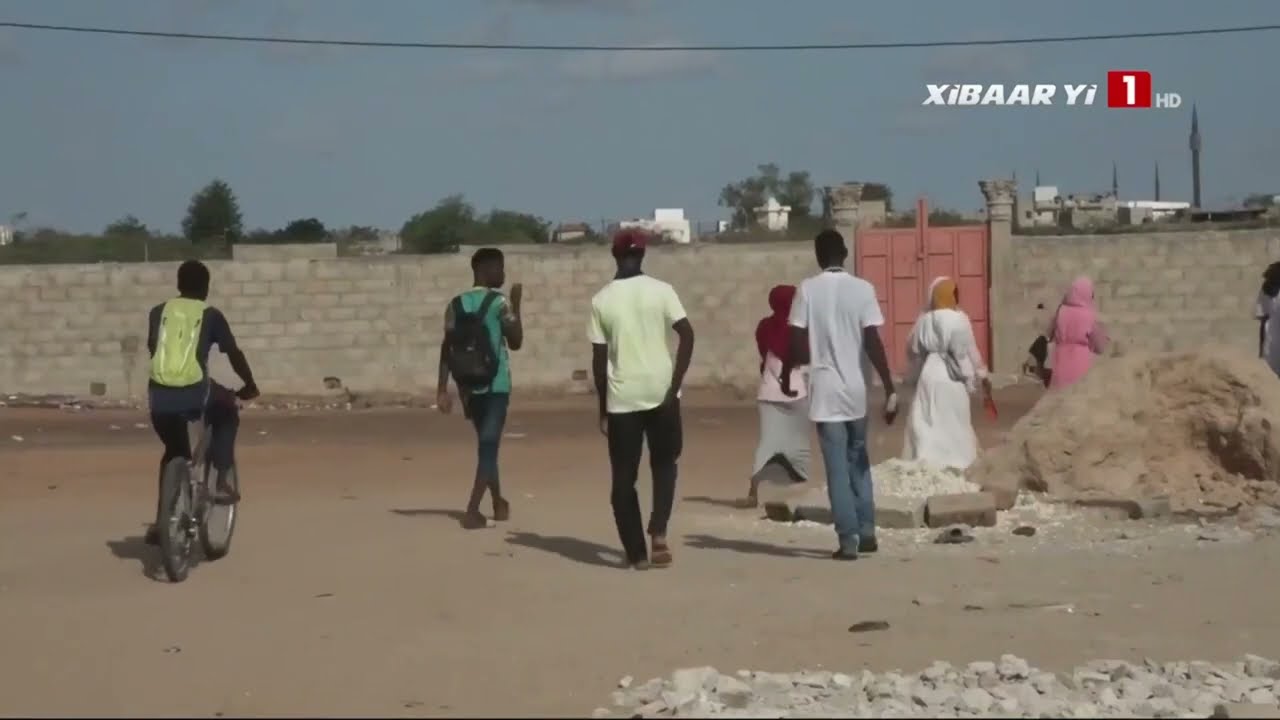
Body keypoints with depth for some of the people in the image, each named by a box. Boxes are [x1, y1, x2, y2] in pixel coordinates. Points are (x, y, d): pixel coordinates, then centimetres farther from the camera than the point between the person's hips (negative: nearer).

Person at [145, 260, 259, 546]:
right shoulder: (210, 315, 10)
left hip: (159, 394, 3)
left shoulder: (159, 312, 17)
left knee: (174, 452, 26)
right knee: (227, 412, 30)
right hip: (194, 393, -3)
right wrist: (250, 385, 29)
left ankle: (161, 521, 20)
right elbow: (234, 354, 14)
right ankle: (221, 482, 17)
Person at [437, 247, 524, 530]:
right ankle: (472, 510, -14)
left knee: (486, 444, 19)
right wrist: (516, 305, 7)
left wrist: (442, 390, 1)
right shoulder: (500, 302, -9)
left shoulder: (455, 304, 4)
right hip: (496, 385, -5)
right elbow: (516, 343, -2)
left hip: (468, 386, 5)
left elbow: (446, 348, 0)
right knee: (488, 446, -4)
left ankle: (499, 503, 32)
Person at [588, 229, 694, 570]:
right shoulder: (661, 290, -1)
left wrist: (603, 407, 7)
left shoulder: (602, 300, 0)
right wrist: (675, 385, -6)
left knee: (624, 478, 9)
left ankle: (637, 553, 8)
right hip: (660, 391, 0)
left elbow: (599, 357, 0)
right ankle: (658, 532, 1)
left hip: (621, 398, 0)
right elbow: (687, 335, -10)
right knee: (664, 463, 20)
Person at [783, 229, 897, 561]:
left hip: (825, 389, -2)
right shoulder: (862, 289, -3)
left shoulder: (807, 290, -4)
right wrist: (890, 390, -6)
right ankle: (866, 531, 17)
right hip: (855, 389, 2)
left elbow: (797, 341, -5)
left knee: (837, 468, 1)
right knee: (858, 462, 19)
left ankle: (849, 539, -3)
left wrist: (786, 376, 12)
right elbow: (873, 343, -8)